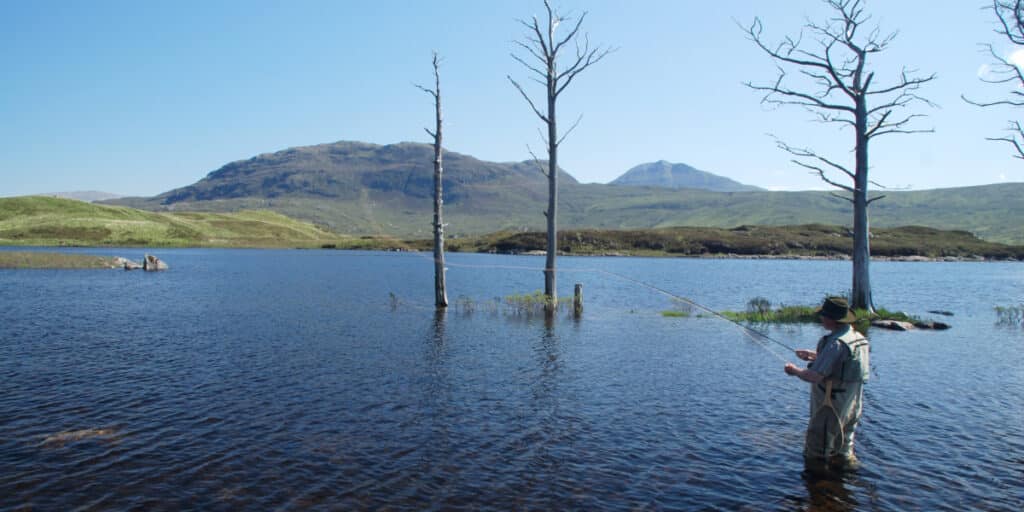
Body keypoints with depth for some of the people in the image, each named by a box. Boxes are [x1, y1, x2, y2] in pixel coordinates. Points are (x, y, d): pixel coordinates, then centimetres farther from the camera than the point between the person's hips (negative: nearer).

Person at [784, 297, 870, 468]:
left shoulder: (836, 343, -26)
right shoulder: (858, 337, 3)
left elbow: (815, 377, -27)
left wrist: (795, 371, -9)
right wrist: (815, 356, 16)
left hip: (831, 406, -9)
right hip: (852, 404, 9)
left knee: (816, 454, 4)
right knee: (844, 441, 25)